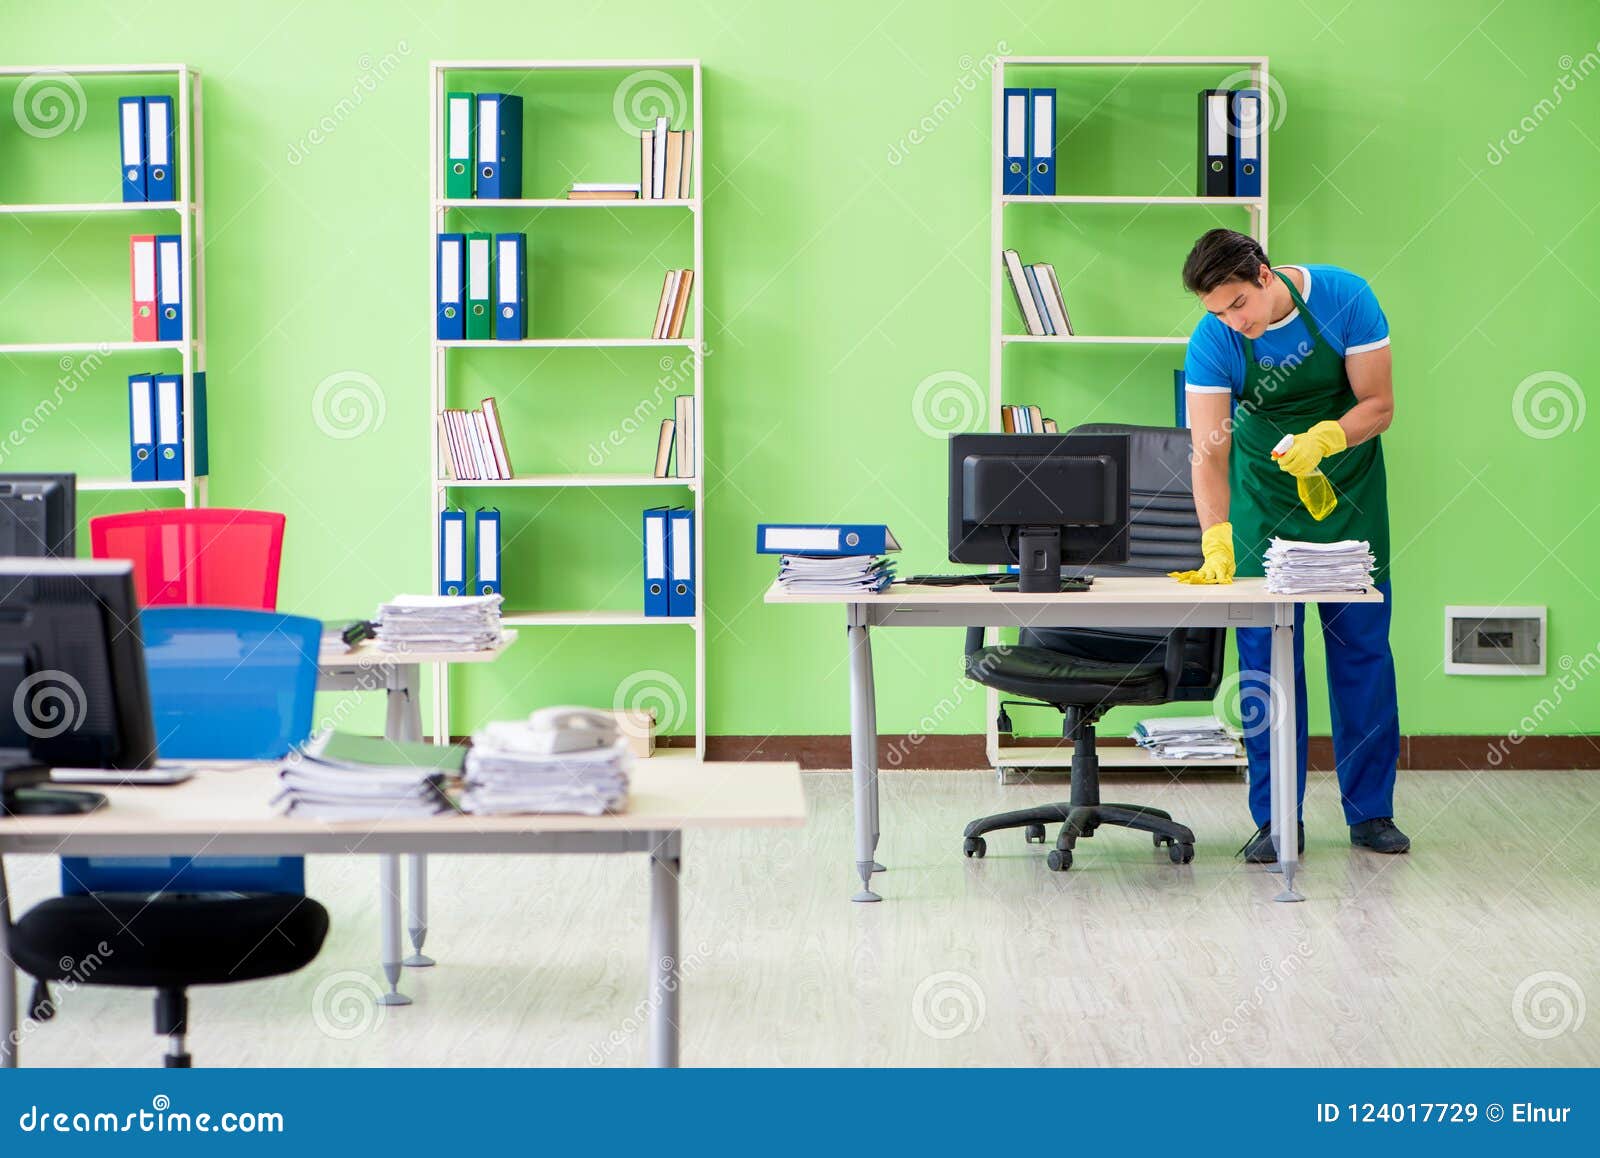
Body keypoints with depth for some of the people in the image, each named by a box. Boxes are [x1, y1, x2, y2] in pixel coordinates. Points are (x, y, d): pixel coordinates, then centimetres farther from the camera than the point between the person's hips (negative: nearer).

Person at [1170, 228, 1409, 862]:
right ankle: (1276, 818, 3)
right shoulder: (1212, 341, -21)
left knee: (1362, 647, 2)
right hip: (1265, 494, 0)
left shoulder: (1344, 298, -21)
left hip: (1349, 487, 0)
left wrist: (1325, 437, -35)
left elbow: (1379, 405, -15)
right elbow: (1210, 451, -25)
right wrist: (1217, 544, -38)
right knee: (1266, 653, -4)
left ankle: (1370, 810, 11)